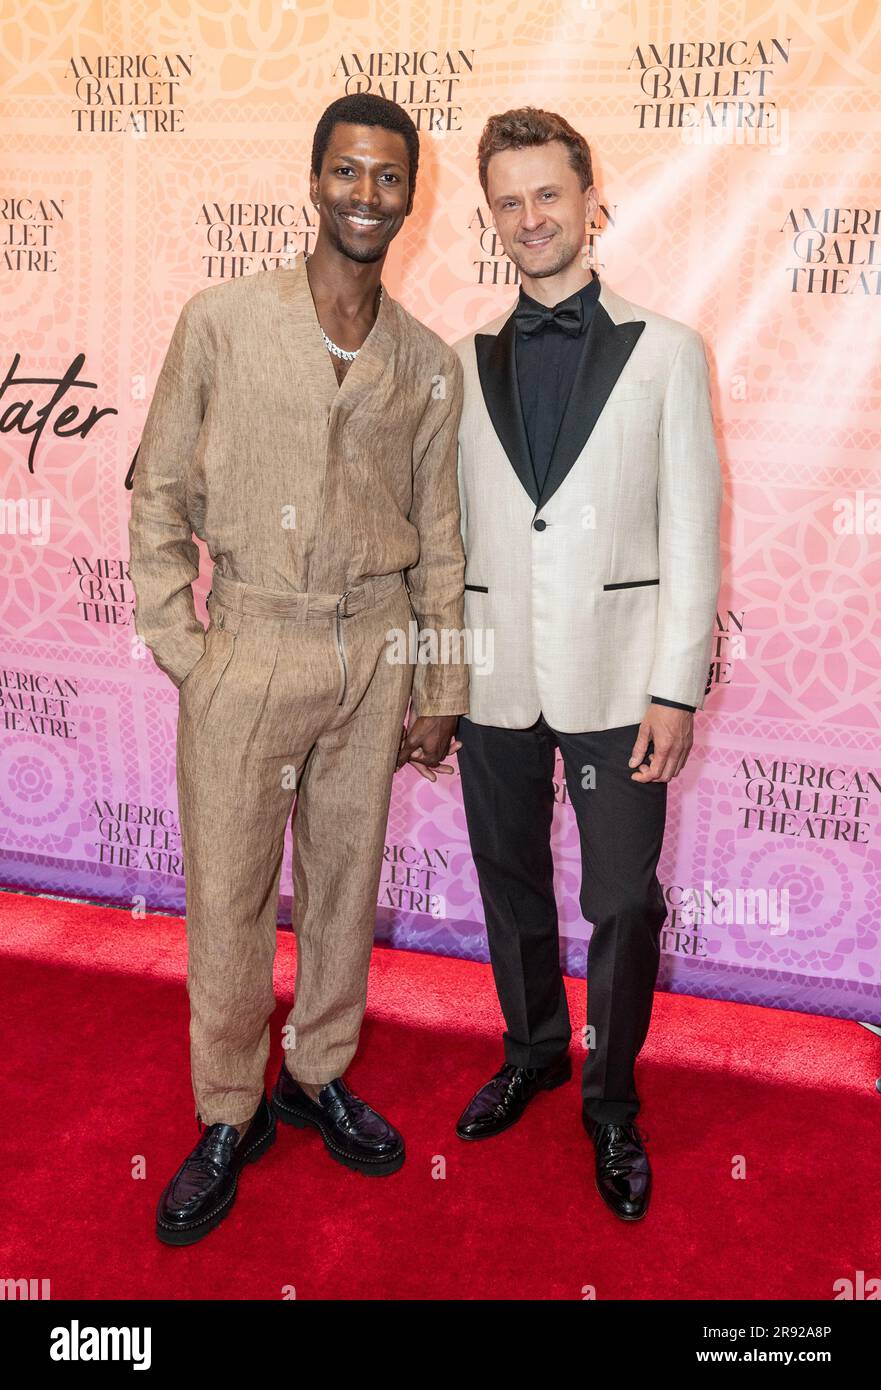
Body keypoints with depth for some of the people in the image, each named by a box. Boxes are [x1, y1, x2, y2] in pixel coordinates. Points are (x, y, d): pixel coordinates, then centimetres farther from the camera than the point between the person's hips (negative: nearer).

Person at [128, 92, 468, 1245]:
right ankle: (230, 1117, 25)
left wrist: (441, 694, 8)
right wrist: (178, 649, -4)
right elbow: (160, 493, 2)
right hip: (247, 646, -2)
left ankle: (320, 1075, 35)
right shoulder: (220, 322, -1)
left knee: (347, 878, 13)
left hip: (374, 652, 3)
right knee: (228, 894, 4)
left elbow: (440, 536, 9)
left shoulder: (431, 363, 6)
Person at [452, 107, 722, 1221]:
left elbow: (691, 533, -2)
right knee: (511, 886, 17)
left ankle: (611, 1102, 27)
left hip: (614, 678, -2)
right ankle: (532, 1054, 41)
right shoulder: (464, 364, 8)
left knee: (624, 905, 3)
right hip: (494, 679, 3)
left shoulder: (665, 349, 1)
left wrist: (677, 687, -8)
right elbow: (446, 529, 9)